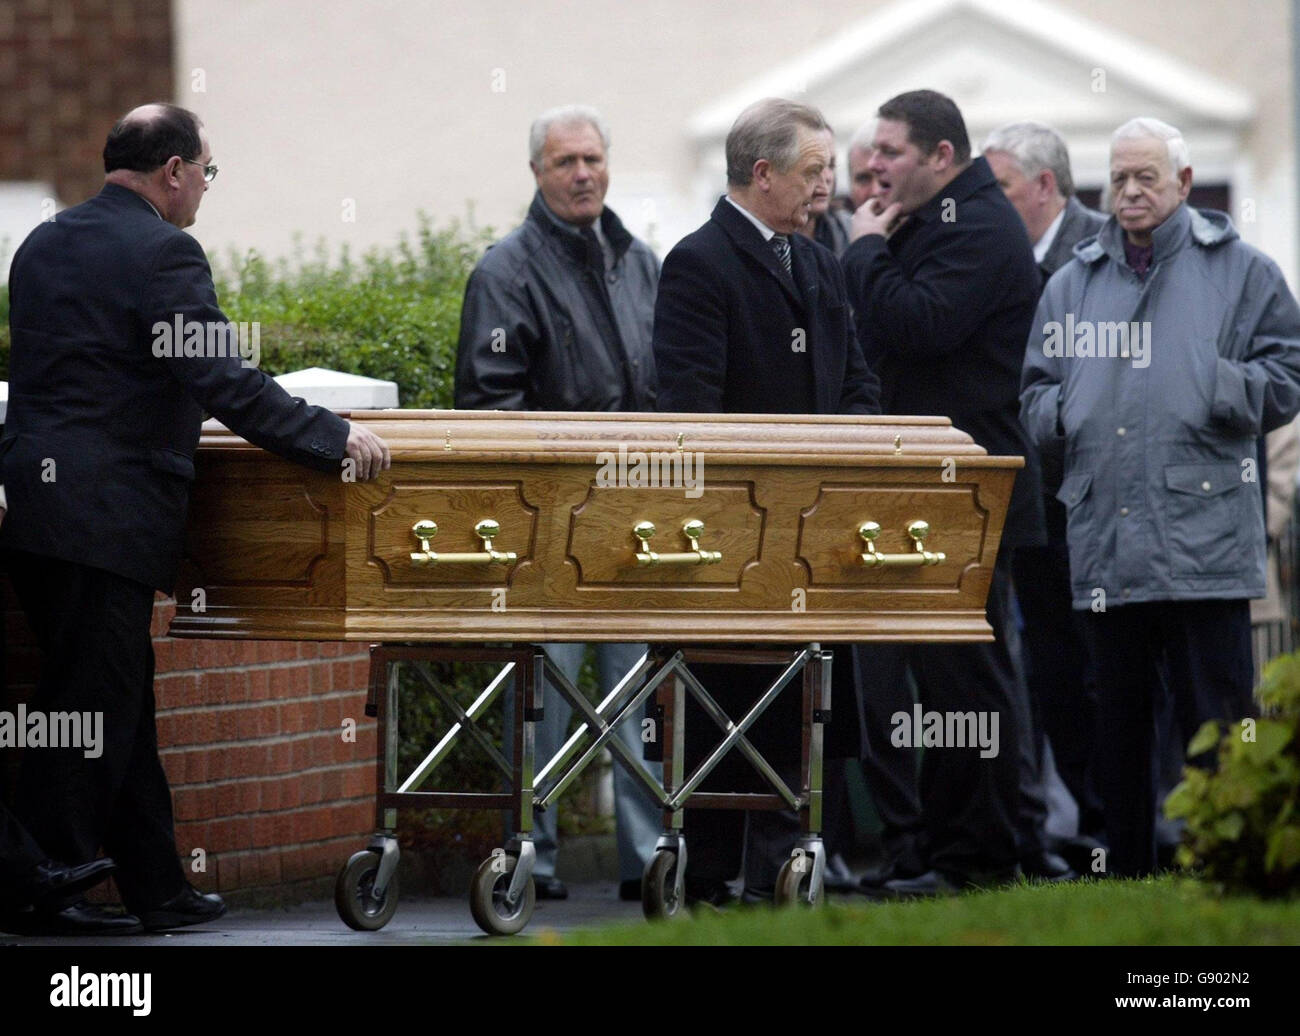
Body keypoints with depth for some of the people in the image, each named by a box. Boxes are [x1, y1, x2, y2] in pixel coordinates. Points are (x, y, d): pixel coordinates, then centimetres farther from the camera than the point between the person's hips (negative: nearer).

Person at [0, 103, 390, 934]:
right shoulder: (160, 252, -12)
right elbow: (225, 383, -17)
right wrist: (335, 438, -10)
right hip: (106, 514, -9)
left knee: (118, 708, 14)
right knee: (93, 710, -2)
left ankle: (158, 888, 19)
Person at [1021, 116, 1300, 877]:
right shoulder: (1073, 284, 18)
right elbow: (1037, 392, 23)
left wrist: (1211, 388, -12)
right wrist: (1064, 410, 1)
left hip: (1202, 543, -4)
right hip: (1105, 543, 4)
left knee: (1216, 723, -6)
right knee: (1120, 725, 10)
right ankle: (1127, 878, 17)